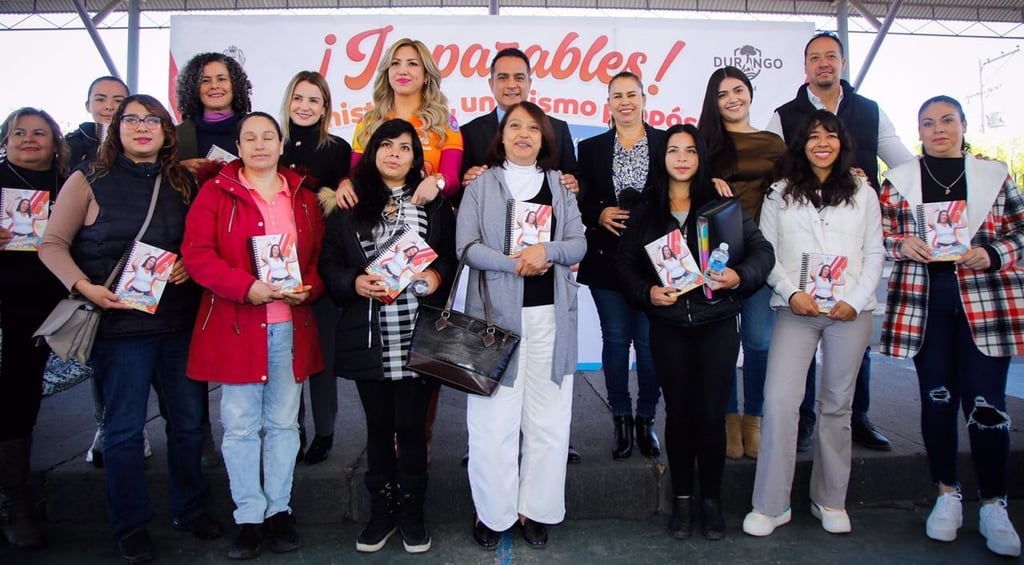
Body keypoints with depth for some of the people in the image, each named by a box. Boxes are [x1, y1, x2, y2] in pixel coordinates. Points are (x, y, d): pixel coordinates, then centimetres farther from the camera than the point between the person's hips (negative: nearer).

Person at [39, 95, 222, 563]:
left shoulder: (181, 182, 9)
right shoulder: (89, 180, -1)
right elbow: (52, 245, -3)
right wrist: (85, 287, -18)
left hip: (179, 320, 4)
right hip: (119, 322, -3)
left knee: (188, 420, 11)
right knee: (124, 428, 5)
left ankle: (190, 510, 29)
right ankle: (130, 527, 22)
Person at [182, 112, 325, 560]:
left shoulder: (303, 196, 10)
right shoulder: (216, 192, 1)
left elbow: (320, 253, 11)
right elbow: (196, 253, -7)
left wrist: (308, 287, -9)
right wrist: (246, 287, -19)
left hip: (290, 325, 3)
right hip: (235, 325, -2)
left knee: (283, 422, 10)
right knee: (241, 425, 4)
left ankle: (279, 510, 24)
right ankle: (249, 516, 18)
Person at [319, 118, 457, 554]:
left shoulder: (434, 204, 6)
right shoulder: (349, 205, 6)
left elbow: (453, 255, 8)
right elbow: (328, 264, 4)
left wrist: (438, 276, -12)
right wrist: (355, 282, -14)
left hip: (418, 337, -1)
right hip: (368, 339, 1)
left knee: (412, 425, 7)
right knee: (379, 425, 13)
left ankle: (412, 513, 24)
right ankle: (382, 511, 28)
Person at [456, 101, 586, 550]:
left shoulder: (560, 186, 14)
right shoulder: (481, 185, 6)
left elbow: (578, 244, 6)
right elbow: (467, 246, -3)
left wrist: (545, 250, -14)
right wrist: (514, 263, -16)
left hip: (551, 315, 3)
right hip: (497, 313, -2)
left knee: (548, 417, 5)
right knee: (493, 418, -1)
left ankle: (537, 509, 19)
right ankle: (492, 512, 14)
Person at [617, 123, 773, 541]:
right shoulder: (645, 210, 5)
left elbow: (762, 250, -1)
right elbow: (625, 263, 3)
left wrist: (739, 275, -20)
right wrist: (647, 292, -14)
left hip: (717, 322, -1)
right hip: (668, 324, 1)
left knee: (711, 412, 1)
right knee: (678, 411, 8)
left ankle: (712, 499, 21)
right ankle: (681, 498, 23)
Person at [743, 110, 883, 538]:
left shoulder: (862, 193, 11)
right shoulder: (780, 193, 7)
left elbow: (874, 253, 8)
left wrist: (856, 300, -6)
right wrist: (791, 293, -11)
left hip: (850, 311, 2)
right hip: (796, 310, -1)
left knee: (837, 405, 8)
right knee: (779, 401, -9)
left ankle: (830, 501, 21)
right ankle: (771, 505, 0)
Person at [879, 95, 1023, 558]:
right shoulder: (899, 180, 8)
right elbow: (879, 233, 8)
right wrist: (902, 245, -12)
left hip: (985, 302, 0)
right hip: (922, 302, 1)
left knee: (986, 404, -2)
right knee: (937, 399, 8)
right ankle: (947, 495, 23)